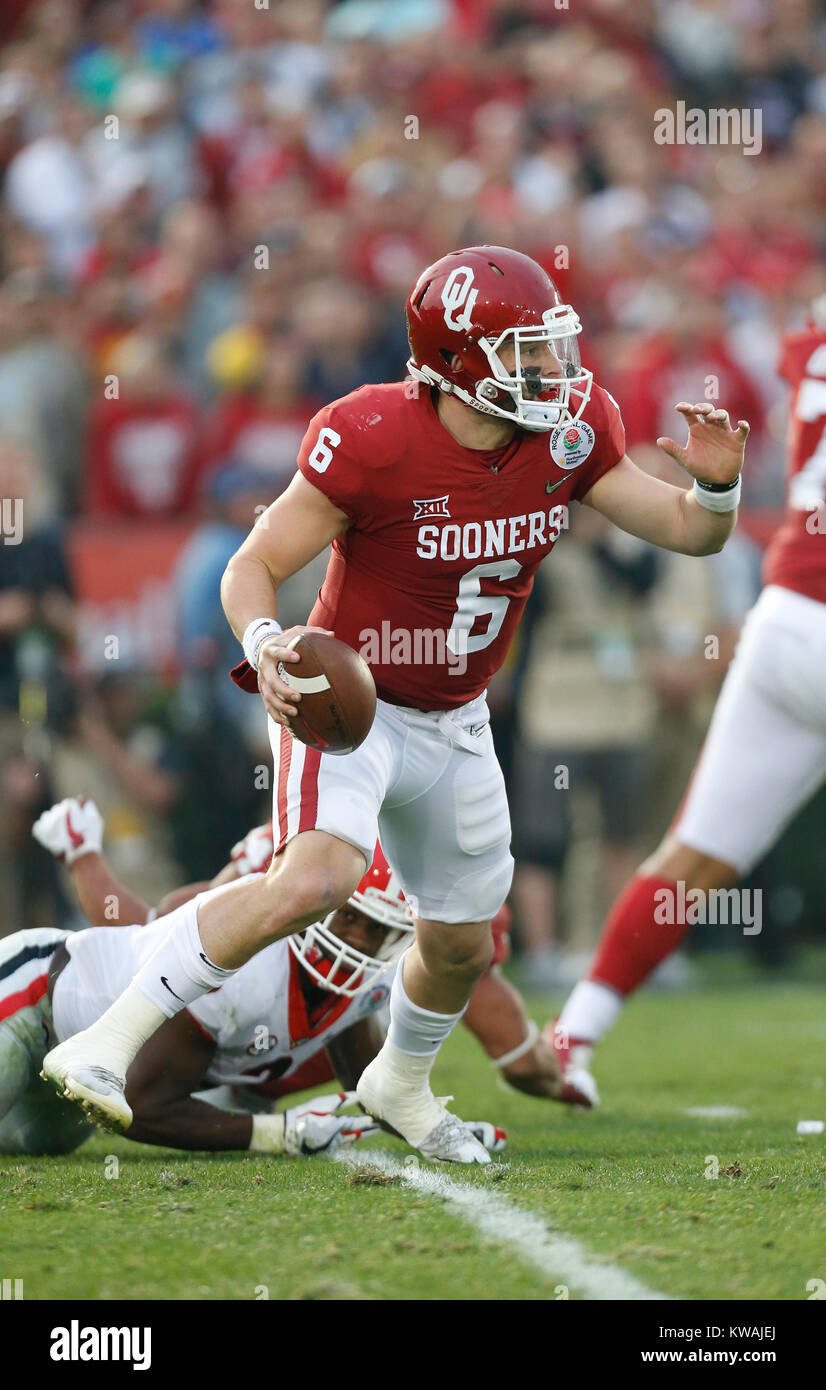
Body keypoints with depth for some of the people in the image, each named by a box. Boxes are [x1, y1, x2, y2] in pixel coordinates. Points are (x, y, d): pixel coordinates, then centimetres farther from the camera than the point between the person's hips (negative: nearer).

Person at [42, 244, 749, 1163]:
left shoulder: (571, 437, -7)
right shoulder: (375, 441, -24)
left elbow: (691, 534, 1)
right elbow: (254, 567, -18)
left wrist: (715, 484, -22)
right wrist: (265, 645, -38)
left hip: (452, 725, 7)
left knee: (461, 944, 16)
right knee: (316, 878, -33)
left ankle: (400, 1084, 49)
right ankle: (110, 1040, -28)